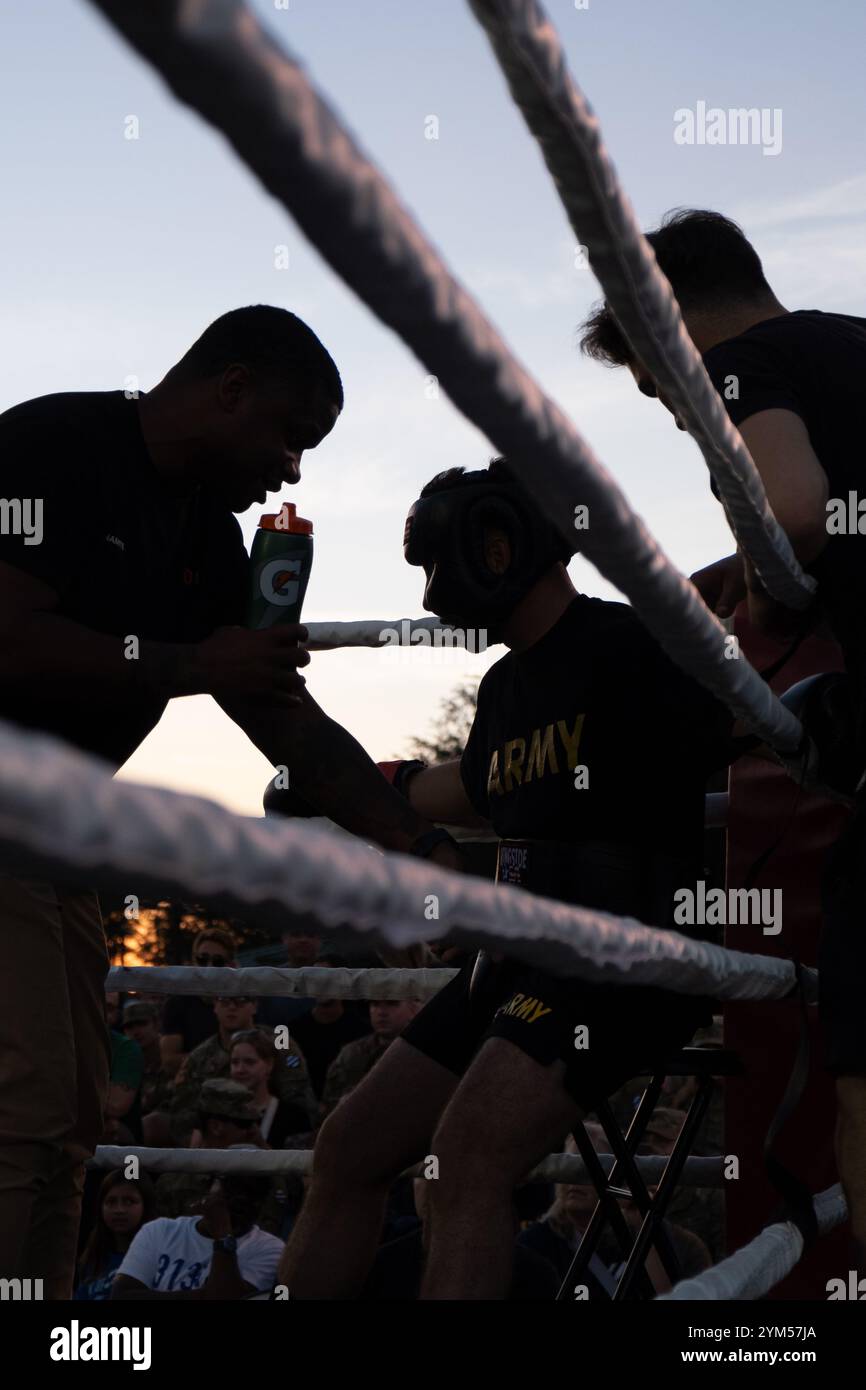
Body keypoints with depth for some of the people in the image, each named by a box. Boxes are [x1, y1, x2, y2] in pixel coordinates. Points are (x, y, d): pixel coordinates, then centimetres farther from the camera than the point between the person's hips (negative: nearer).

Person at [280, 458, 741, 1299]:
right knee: (348, 1150, 6)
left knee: (470, 1153, -30)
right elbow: (474, 789, 36)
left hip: (626, 958, -9)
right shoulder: (505, 687, 16)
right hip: (522, 958, 9)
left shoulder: (629, 646, -10)